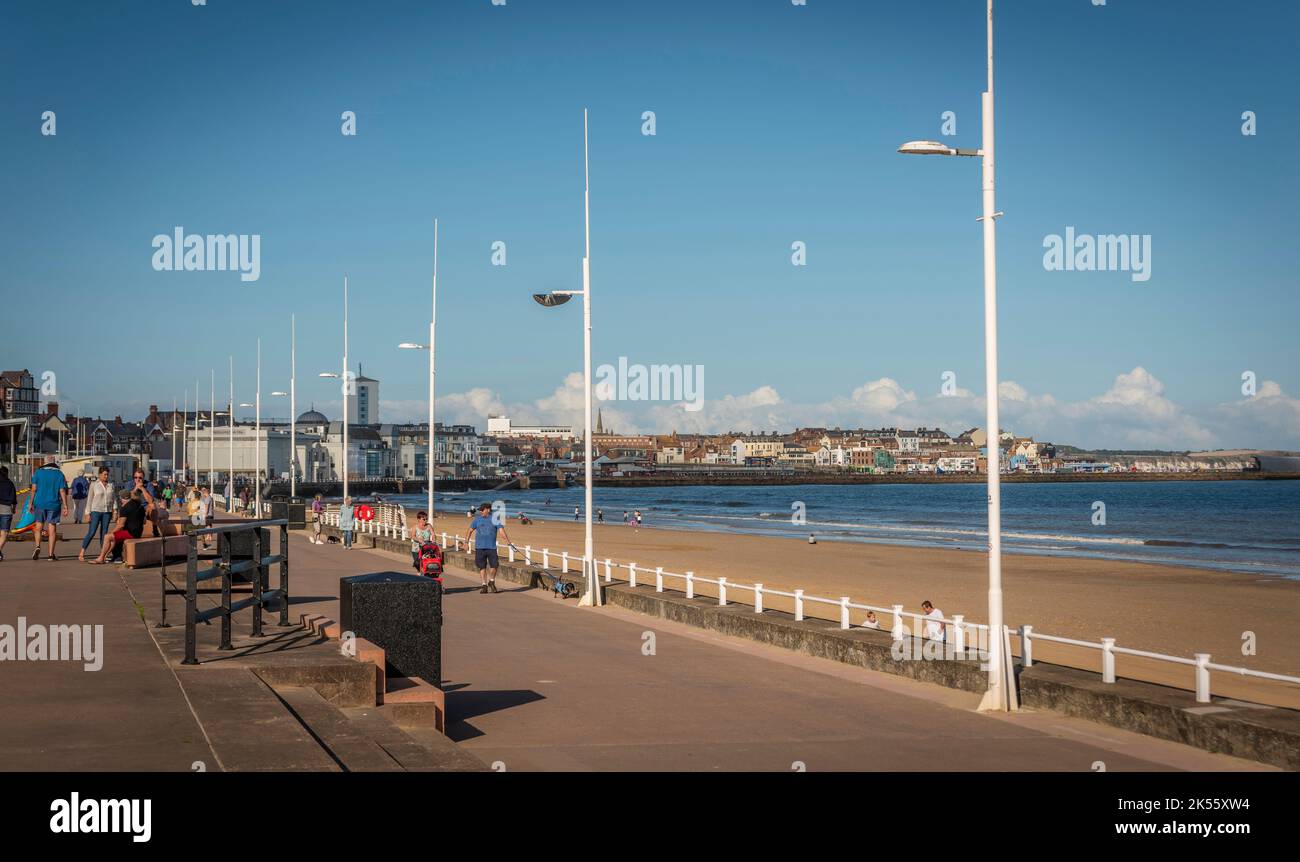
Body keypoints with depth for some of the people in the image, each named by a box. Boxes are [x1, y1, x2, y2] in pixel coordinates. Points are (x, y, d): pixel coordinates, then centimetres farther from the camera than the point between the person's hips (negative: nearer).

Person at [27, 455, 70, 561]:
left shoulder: (38, 472, 0)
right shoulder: (59, 474, -1)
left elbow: (34, 489, -2)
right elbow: (62, 491, -5)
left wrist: (30, 503, 5)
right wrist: (65, 506, -3)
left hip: (40, 503, 0)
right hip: (54, 504, 0)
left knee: (38, 526, 15)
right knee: (52, 528, 4)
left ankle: (38, 546, -7)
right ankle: (51, 554, 4)